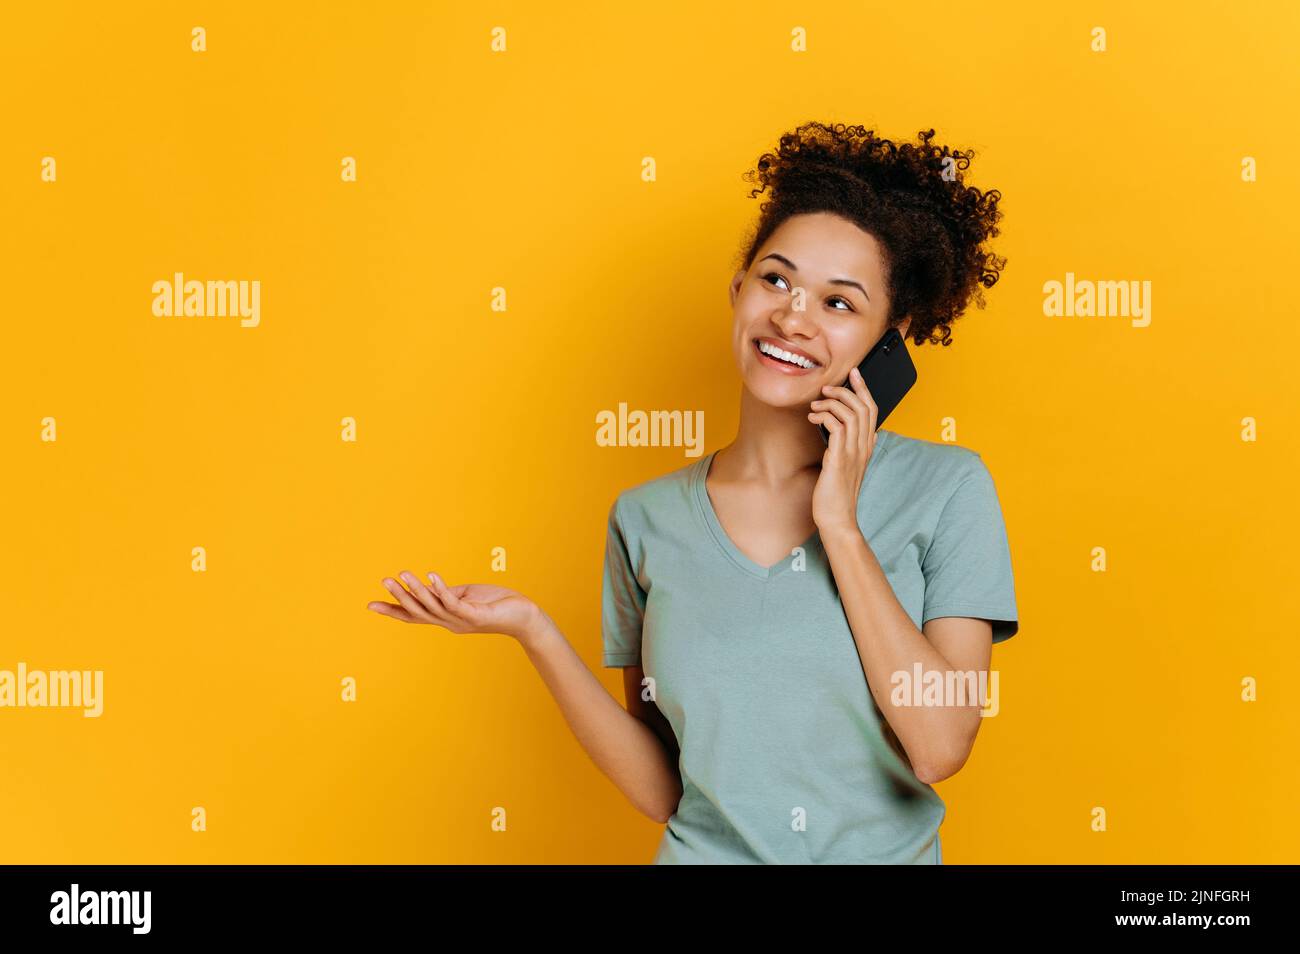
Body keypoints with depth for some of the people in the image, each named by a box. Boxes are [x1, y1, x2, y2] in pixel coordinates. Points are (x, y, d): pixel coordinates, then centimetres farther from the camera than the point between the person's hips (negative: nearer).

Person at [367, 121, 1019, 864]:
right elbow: (660, 791, -4)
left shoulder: (947, 488, -10)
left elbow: (940, 747, -17)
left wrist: (839, 526, -18)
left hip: (891, 851, -1)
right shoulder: (647, 518, -5)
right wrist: (534, 633, -15)